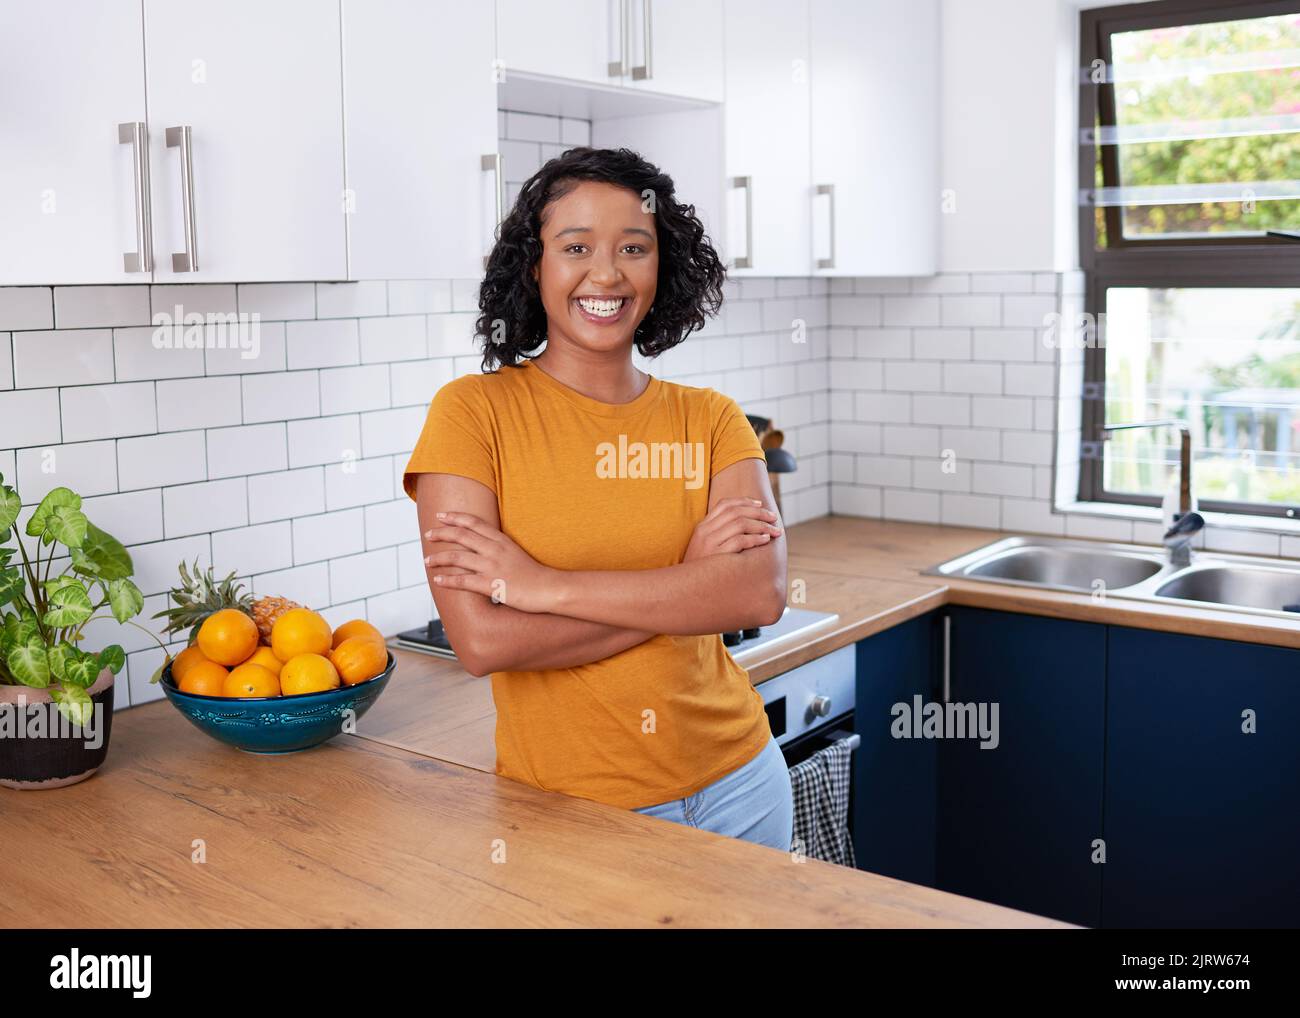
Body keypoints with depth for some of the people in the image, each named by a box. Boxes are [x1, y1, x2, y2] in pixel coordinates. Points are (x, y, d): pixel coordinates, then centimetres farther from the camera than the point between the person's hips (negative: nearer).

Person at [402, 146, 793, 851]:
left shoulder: (710, 420, 0)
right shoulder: (473, 412, -9)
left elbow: (760, 594, -16)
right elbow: (482, 639, -19)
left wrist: (546, 585, -21)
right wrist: (687, 584, -16)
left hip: (732, 784, 4)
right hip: (562, 802, -3)